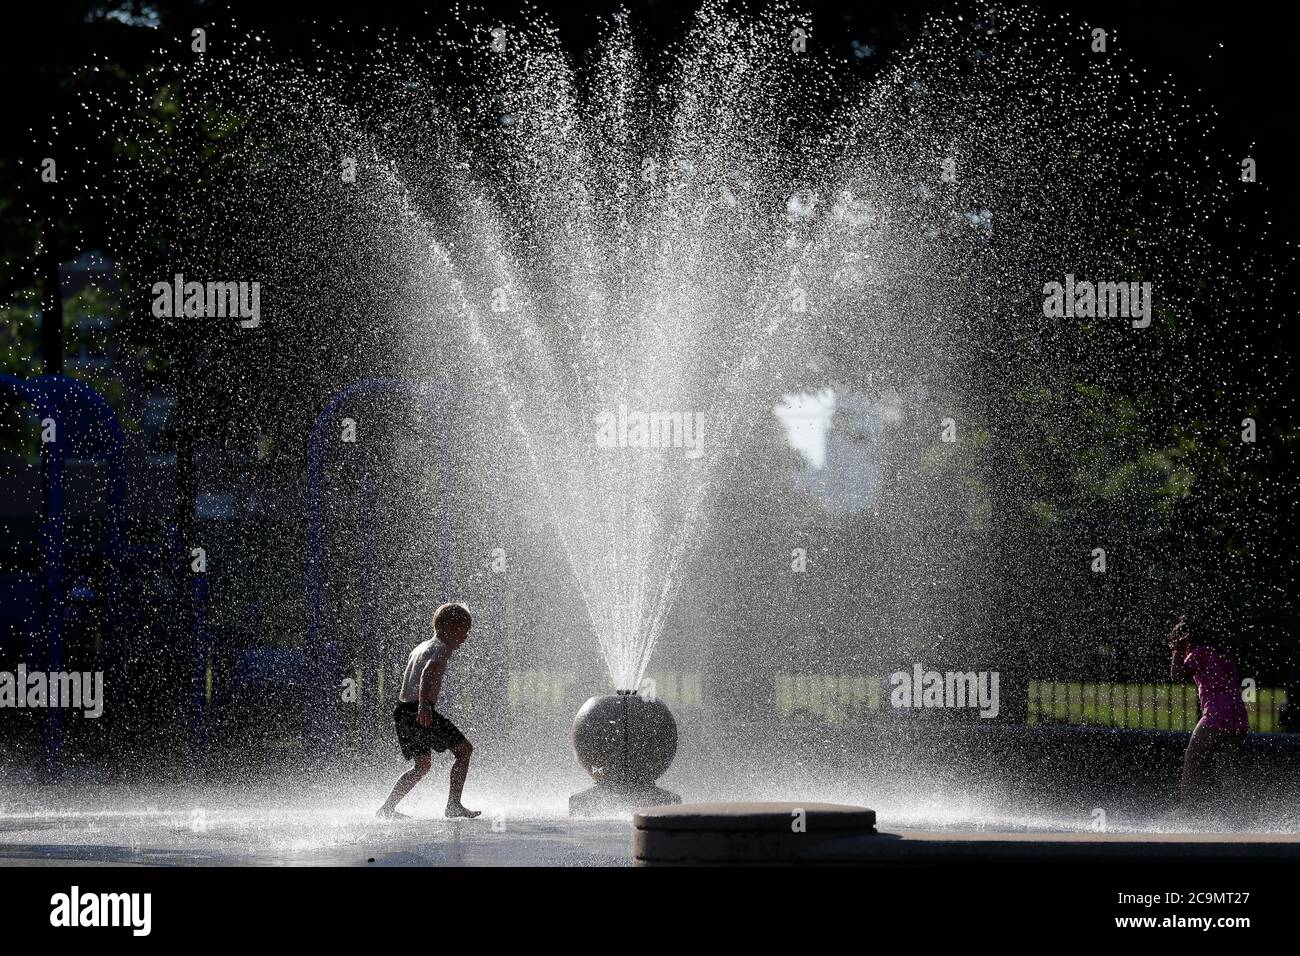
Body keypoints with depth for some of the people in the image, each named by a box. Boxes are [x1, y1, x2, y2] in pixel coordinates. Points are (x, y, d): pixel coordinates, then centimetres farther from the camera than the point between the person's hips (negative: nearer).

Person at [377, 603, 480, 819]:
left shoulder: (422, 647, 22)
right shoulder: (440, 649, -8)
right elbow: (428, 673, -28)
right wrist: (424, 705, -43)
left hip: (403, 710, 9)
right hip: (420, 711, -9)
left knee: (422, 765, 19)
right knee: (464, 749, -1)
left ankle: (388, 808, 13)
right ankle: (454, 805, -5)